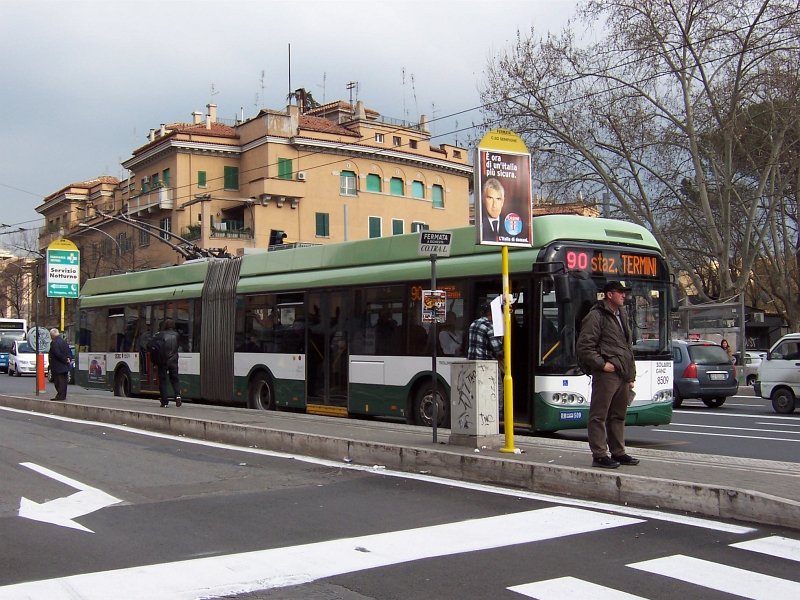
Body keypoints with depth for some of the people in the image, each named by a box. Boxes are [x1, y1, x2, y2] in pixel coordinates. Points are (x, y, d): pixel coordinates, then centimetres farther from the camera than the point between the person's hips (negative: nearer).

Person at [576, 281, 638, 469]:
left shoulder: (621, 316, 20)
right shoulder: (596, 316, -8)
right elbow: (584, 346, -14)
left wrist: (631, 376, 20)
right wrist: (601, 364, -17)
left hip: (622, 375, 9)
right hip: (605, 375, -9)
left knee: (618, 416, 15)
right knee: (599, 415, -3)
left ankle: (618, 452, 24)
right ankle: (599, 455, 0)